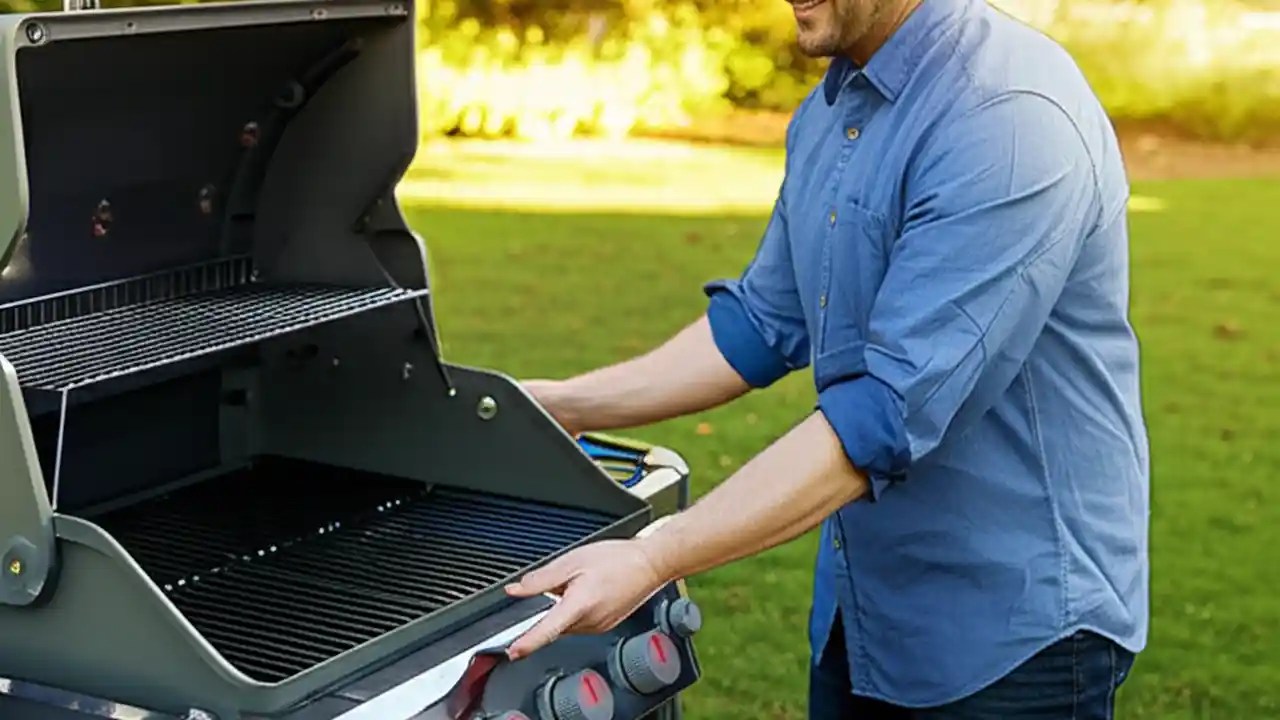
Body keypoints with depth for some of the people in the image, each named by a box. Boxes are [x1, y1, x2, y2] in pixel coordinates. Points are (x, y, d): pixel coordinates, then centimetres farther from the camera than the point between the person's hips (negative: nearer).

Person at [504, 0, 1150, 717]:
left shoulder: (1011, 118, -24)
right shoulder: (828, 114, 4)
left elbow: (892, 409, -30)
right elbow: (765, 322, 13)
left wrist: (653, 561, -31)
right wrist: (565, 405, 5)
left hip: (1018, 628, -7)